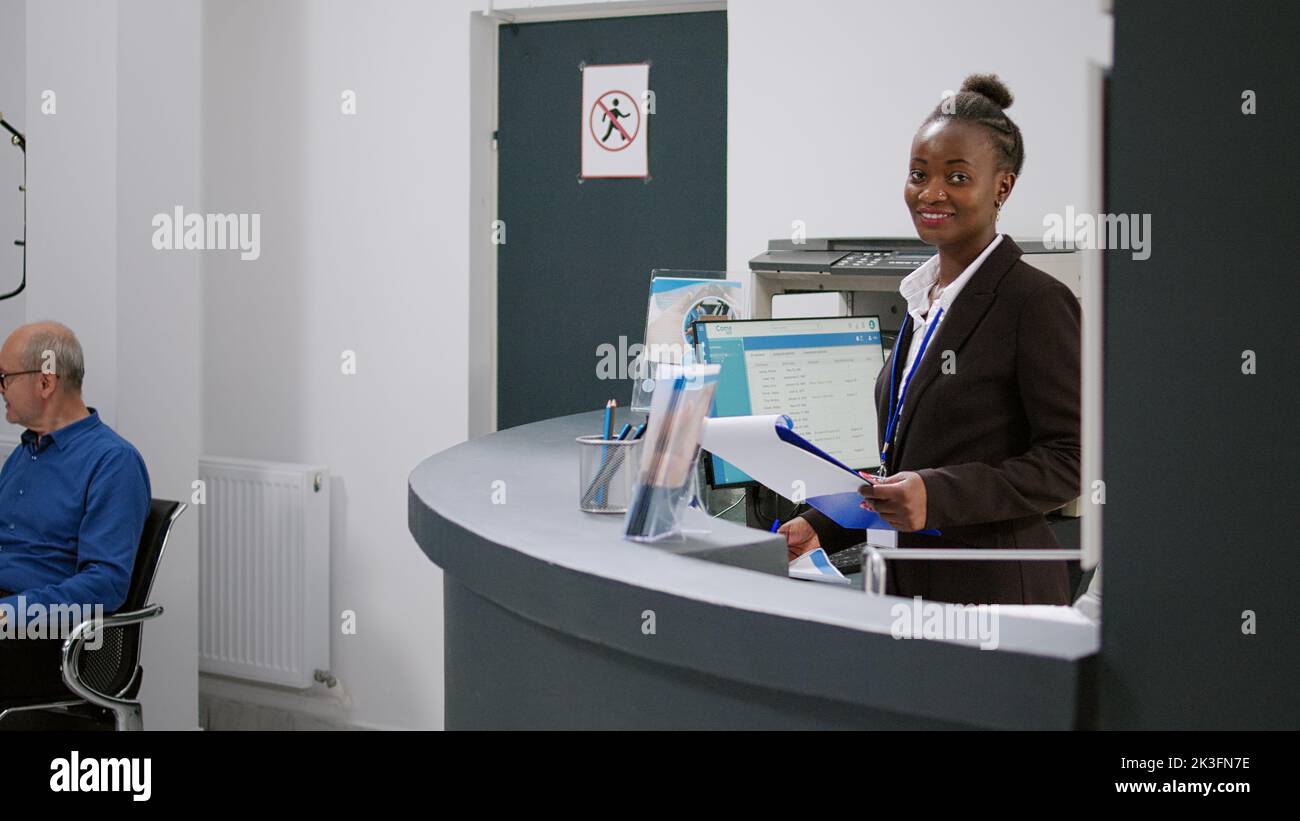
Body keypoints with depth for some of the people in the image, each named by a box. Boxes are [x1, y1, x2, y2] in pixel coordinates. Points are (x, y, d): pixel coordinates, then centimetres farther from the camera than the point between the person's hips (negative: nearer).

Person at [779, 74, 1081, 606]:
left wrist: (938, 495, -25)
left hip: (993, 592, -7)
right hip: (910, 583, 7)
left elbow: (1069, 459, -15)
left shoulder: (1036, 302, -10)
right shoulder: (924, 298, 14)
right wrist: (820, 527, 9)